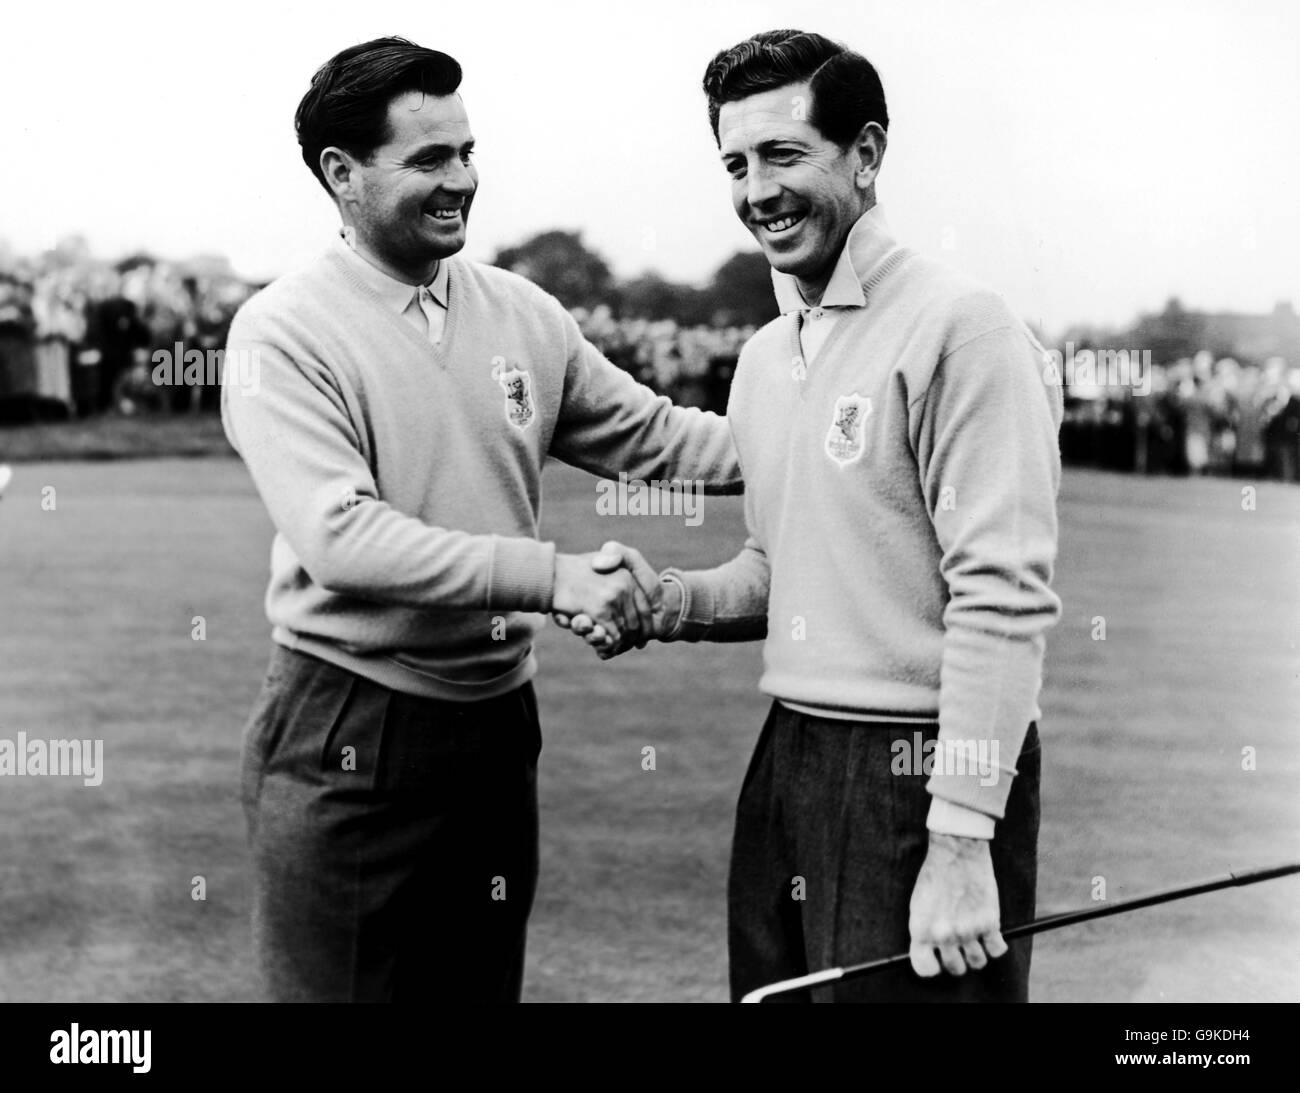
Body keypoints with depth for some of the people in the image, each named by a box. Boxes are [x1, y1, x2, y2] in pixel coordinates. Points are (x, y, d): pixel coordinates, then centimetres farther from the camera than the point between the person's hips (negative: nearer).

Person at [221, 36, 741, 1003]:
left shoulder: (521, 314, 5)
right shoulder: (284, 332, -11)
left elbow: (652, 436, 13)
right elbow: (340, 537, -22)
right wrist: (551, 575, -27)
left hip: (498, 726, 5)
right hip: (349, 739, -5)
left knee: (484, 984, 17)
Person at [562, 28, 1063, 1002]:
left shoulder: (959, 328, -12)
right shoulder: (763, 357, 14)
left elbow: (1005, 598, -17)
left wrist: (962, 845, -20)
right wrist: (670, 602, 2)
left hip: (916, 772, -7)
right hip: (789, 758, 7)